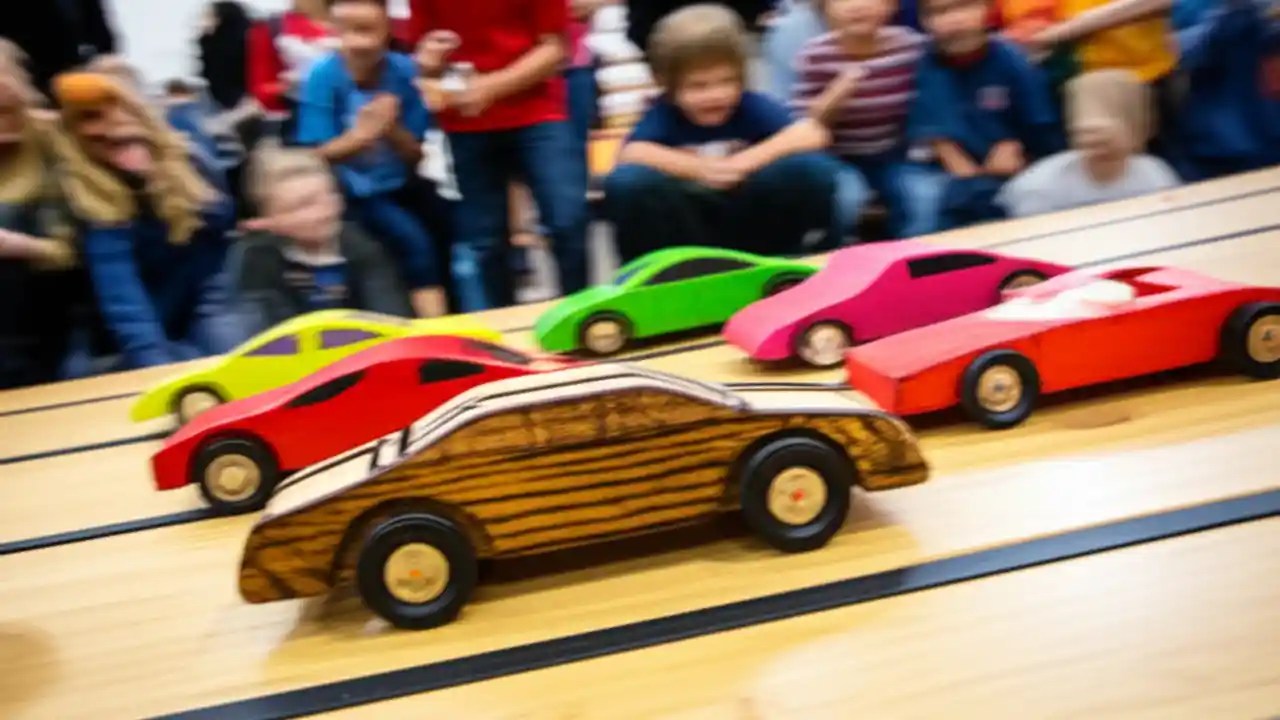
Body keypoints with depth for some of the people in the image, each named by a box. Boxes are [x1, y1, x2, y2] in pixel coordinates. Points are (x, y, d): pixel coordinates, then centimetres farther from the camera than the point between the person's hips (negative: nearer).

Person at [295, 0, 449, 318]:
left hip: (402, 186, 4)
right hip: (352, 194, -3)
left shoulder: (405, 71, -8)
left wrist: (392, 129, -24)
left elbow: (417, 156, -4)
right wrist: (361, 134, -29)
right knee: (413, 241, -24)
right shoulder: (323, 76, -14)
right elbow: (316, 157, -12)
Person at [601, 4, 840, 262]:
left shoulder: (752, 106, -5)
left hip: (752, 224, 0)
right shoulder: (665, 112, -6)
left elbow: (813, 134, -19)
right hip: (685, 229, 0)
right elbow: (631, 154, -24)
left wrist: (746, 162, -28)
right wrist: (698, 169, -29)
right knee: (626, 182, -27)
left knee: (811, 168, -24)